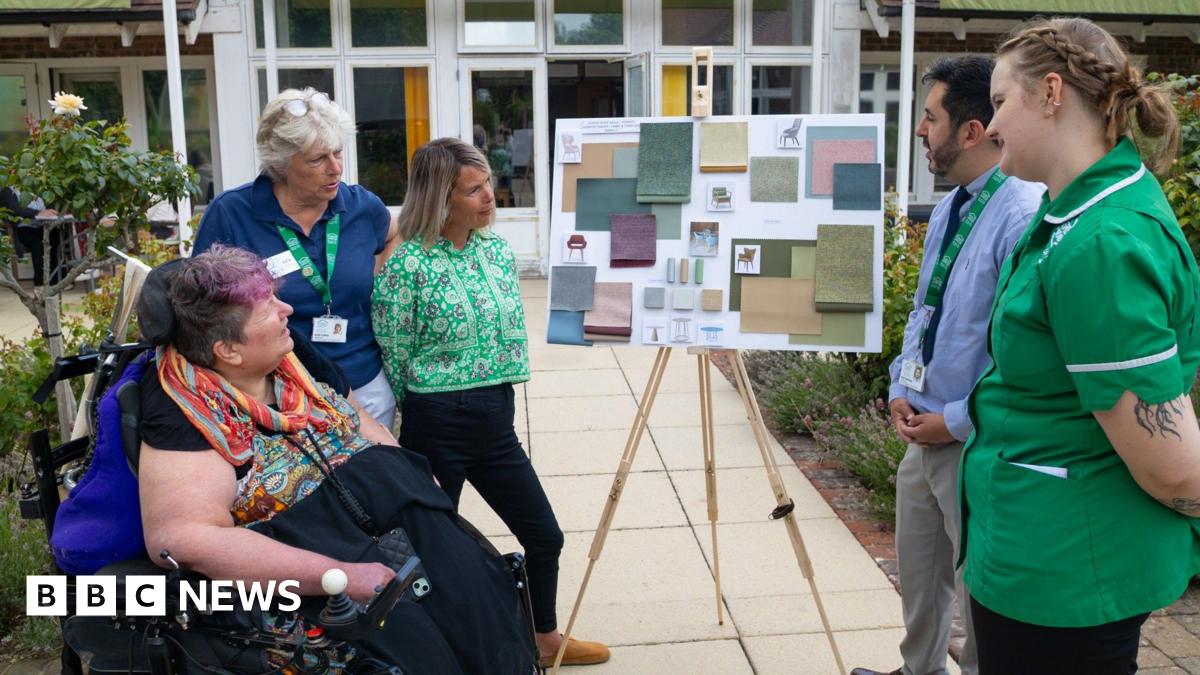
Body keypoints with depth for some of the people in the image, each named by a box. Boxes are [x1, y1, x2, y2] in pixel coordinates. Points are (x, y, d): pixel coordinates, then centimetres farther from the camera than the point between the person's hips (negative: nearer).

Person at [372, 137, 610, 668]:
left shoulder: (499, 252, 6)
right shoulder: (408, 265, -15)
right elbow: (392, 359, -9)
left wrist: (490, 397, 14)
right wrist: (430, 409, 2)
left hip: (497, 420, 7)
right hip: (435, 425, -7)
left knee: (544, 535, 16)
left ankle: (546, 638, 38)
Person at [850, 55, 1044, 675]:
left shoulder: (1025, 216, -23)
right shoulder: (945, 211, 6)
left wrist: (954, 421, -17)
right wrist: (901, 388, 5)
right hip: (924, 433, 9)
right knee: (917, 577, 24)